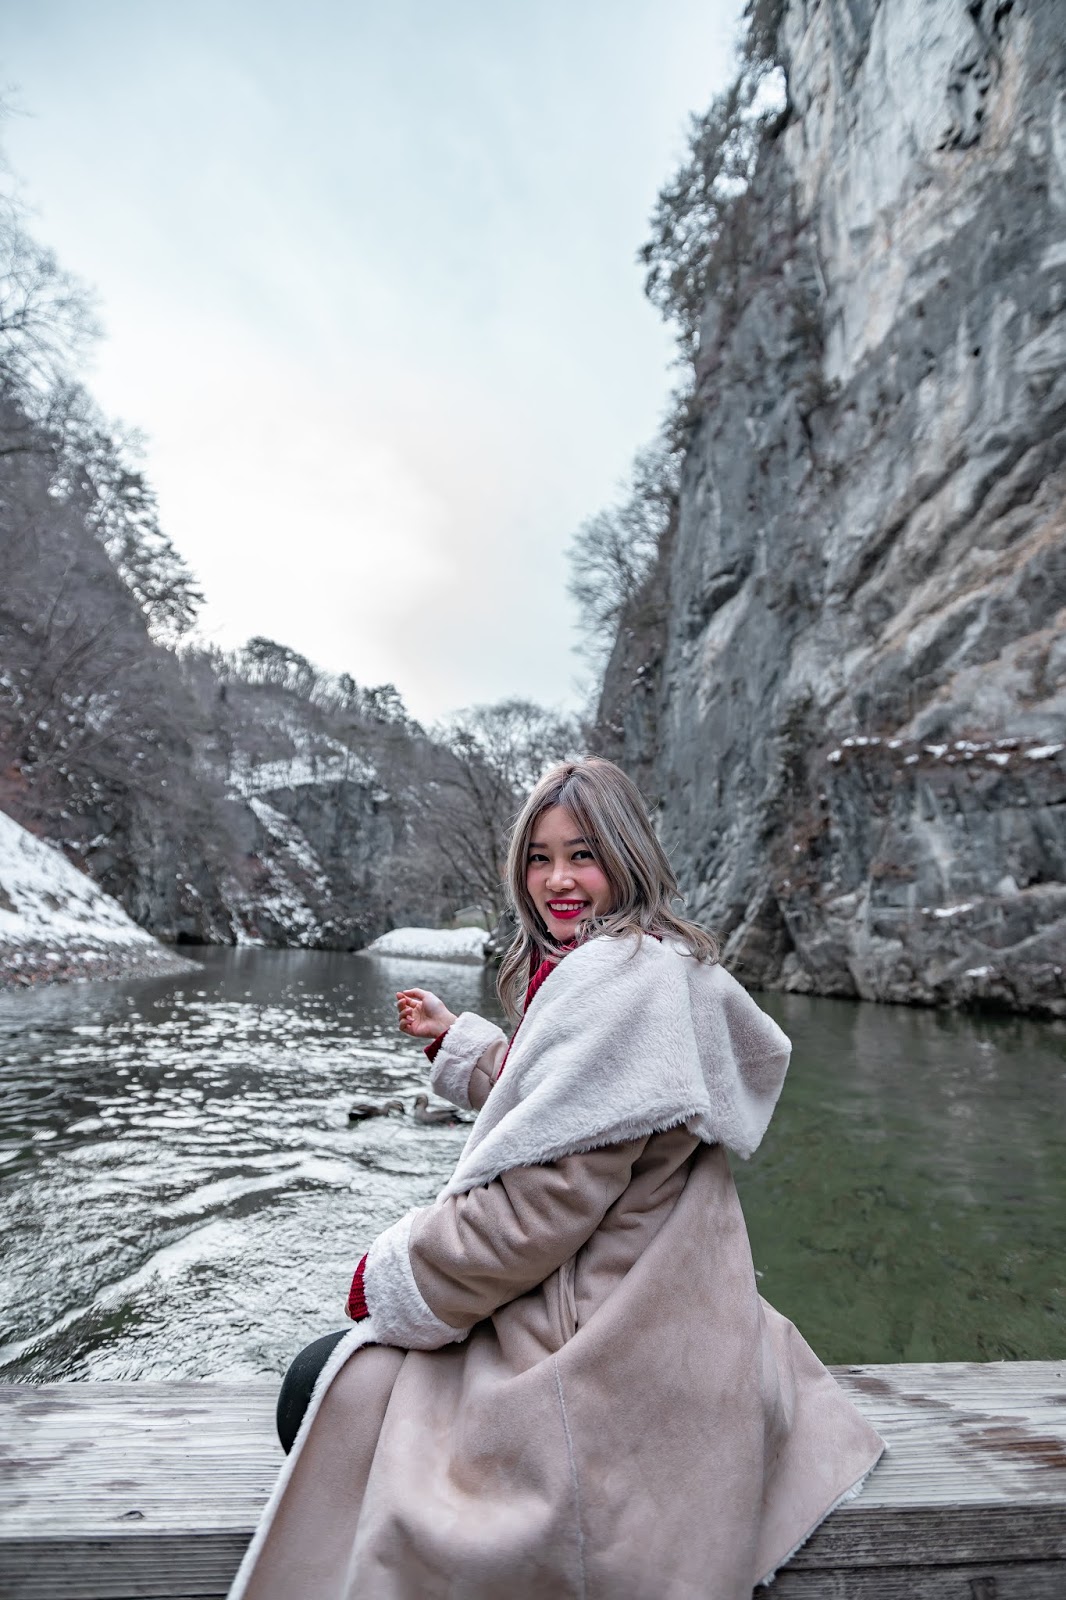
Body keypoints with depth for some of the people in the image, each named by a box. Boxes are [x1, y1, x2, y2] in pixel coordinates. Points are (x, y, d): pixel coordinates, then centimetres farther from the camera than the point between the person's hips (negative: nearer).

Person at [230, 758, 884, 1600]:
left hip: (601, 1343, -10)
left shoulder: (615, 978, -26)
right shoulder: (661, 963, 7)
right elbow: (549, 1103, 19)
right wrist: (457, 1038, 20)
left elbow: (542, 1202, -26)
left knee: (316, 1390, 5)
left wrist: (391, 1273, -12)